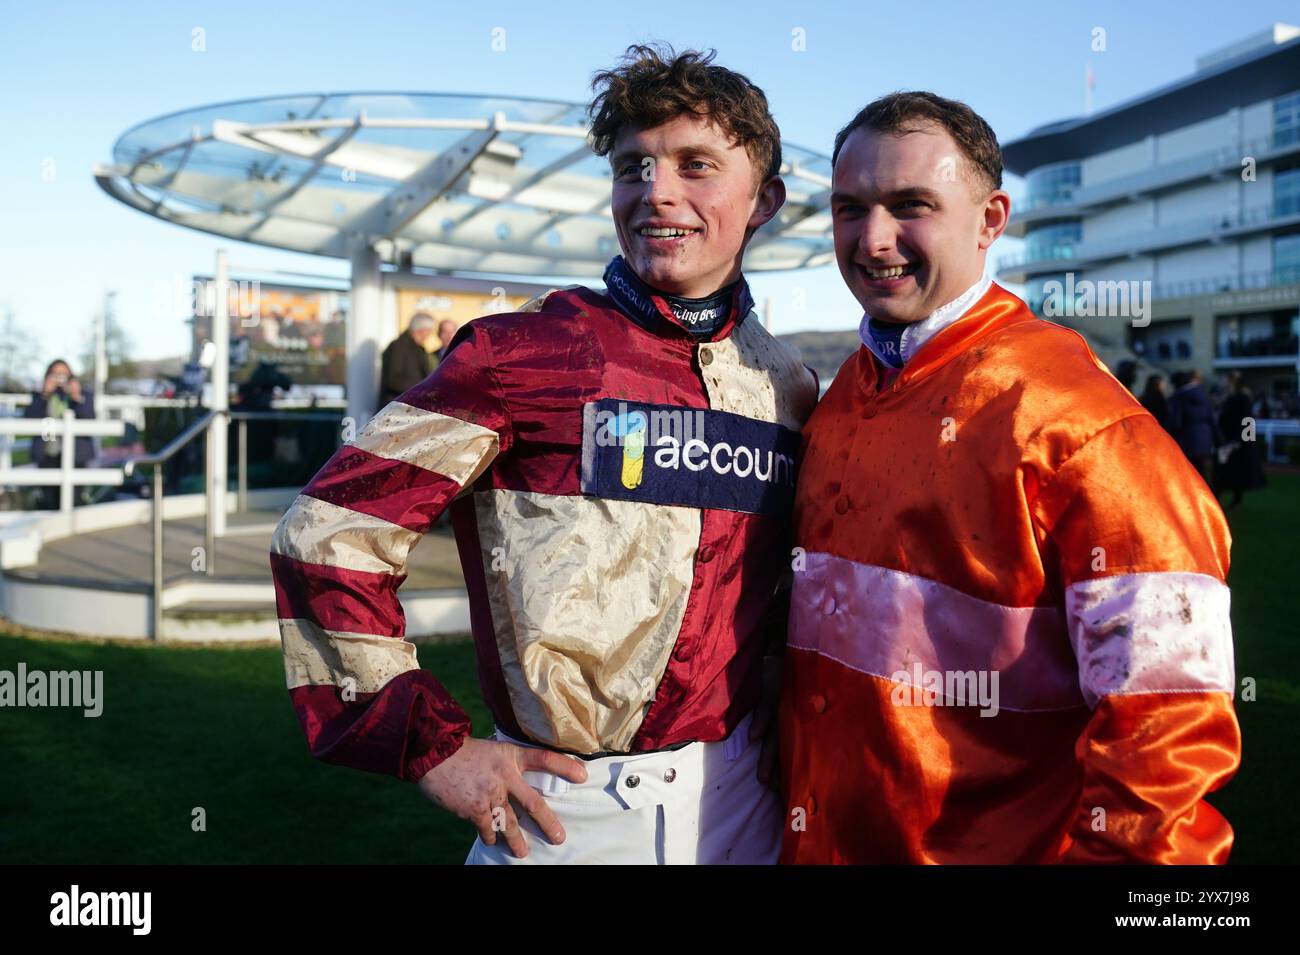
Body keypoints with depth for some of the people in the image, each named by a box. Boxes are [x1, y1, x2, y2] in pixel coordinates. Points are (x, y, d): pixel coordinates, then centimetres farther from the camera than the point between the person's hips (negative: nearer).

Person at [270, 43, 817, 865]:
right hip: (567, 811, -3)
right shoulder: (520, 355, -10)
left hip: (737, 798, 4)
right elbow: (327, 538, -11)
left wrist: (781, 718, 7)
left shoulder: (791, 389, 3)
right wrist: (434, 747, -10)